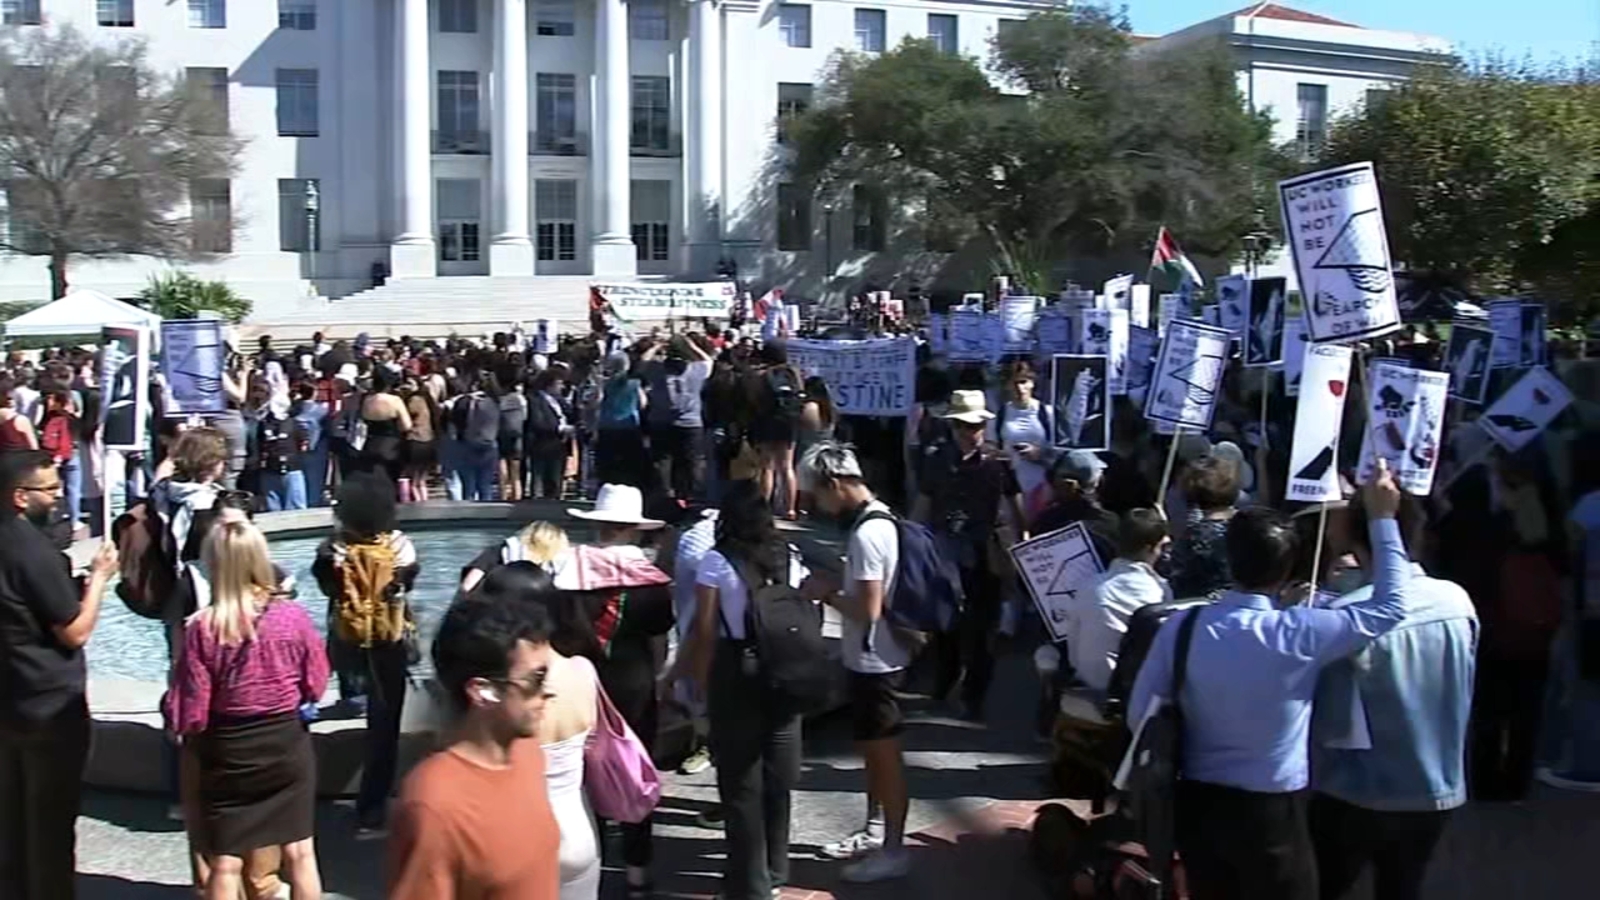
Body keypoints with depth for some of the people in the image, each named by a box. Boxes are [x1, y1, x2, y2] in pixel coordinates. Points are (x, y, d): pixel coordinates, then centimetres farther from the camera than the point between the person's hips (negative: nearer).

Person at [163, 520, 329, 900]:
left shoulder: (202, 628, -17)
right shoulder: (293, 616, -12)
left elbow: (190, 713, -13)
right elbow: (316, 685, 0)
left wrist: (173, 715, 7)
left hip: (229, 753, -1)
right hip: (288, 744, 2)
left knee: (225, 865, 12)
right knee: (300, 853, 15)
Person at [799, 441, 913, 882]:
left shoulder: (866, 533, -24)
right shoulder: (880, 520, 7)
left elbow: (868, 608, -26)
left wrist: (827, 593, -13)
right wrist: (835, 585, 4)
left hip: (874, 661, -10)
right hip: (871, 658, 10)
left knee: (884, 752, 1)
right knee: (873, 749, 20)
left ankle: (894, 850, 12)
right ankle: (874, 831, 34)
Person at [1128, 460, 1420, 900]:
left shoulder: (1182, 627, -10)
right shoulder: (1299, 634, -19)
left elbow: (1140, 715, -3)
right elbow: (1392, 605, -7)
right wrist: (1382, 518, -2)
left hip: (1197, 803, 4)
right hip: (1271, 812, -4)